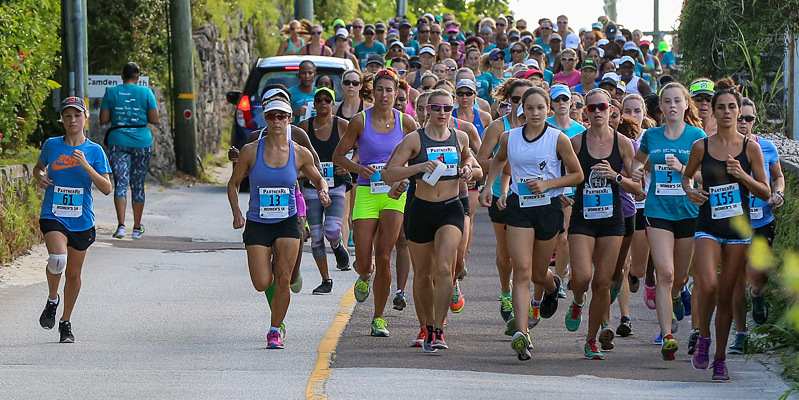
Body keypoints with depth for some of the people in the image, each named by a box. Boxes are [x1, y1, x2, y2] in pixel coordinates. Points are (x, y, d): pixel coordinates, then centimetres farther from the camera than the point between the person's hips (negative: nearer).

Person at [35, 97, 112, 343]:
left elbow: (106, 189, -6)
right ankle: (52, 299, 2)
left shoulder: (94, 151, -1)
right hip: (53, 216, -1)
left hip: (82, 221, 1)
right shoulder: (51, 145, 2)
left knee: (73, 274, 10)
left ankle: (66, 323, 29)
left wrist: (86, 166, -18)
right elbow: (39, 167, 22)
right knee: (57, 259, -27)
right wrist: (40, 177, -2)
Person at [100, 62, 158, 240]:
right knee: (138, 185, 10)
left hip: (118, 143, 0)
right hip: (142, 143, 0)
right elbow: (154, 119, 0)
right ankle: (137, 228, 19)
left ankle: (121, 225, -21)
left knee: (120, 183, -4)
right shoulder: (146, 92, -1)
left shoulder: (111, 92, 1)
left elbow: (103, 120, 1)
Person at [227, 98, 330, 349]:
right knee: (262, 284, -7)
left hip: (287, 223, 0)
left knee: (283, 280, -10)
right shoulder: (251, 151, -5)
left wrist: (323, 192, -8)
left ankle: (275, 330, 7)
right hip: (257, 225, 0)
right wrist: (236, 212, -9)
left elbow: (318, 180, 14)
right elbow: (234, 183, 5)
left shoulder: (300, 154, -2)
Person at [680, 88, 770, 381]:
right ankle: (703, 339, 4)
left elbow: (765, 193, 2)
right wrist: (689, 191, -2)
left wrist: (743, 176, -14)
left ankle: (720, 358, 15)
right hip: (708, 227, 0)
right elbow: (686, 175, 20)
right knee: (708, 285, -21)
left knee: (726, 296, 4)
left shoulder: (750, 148, 0)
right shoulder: (701, 147, 2)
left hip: (738, 229, 0)